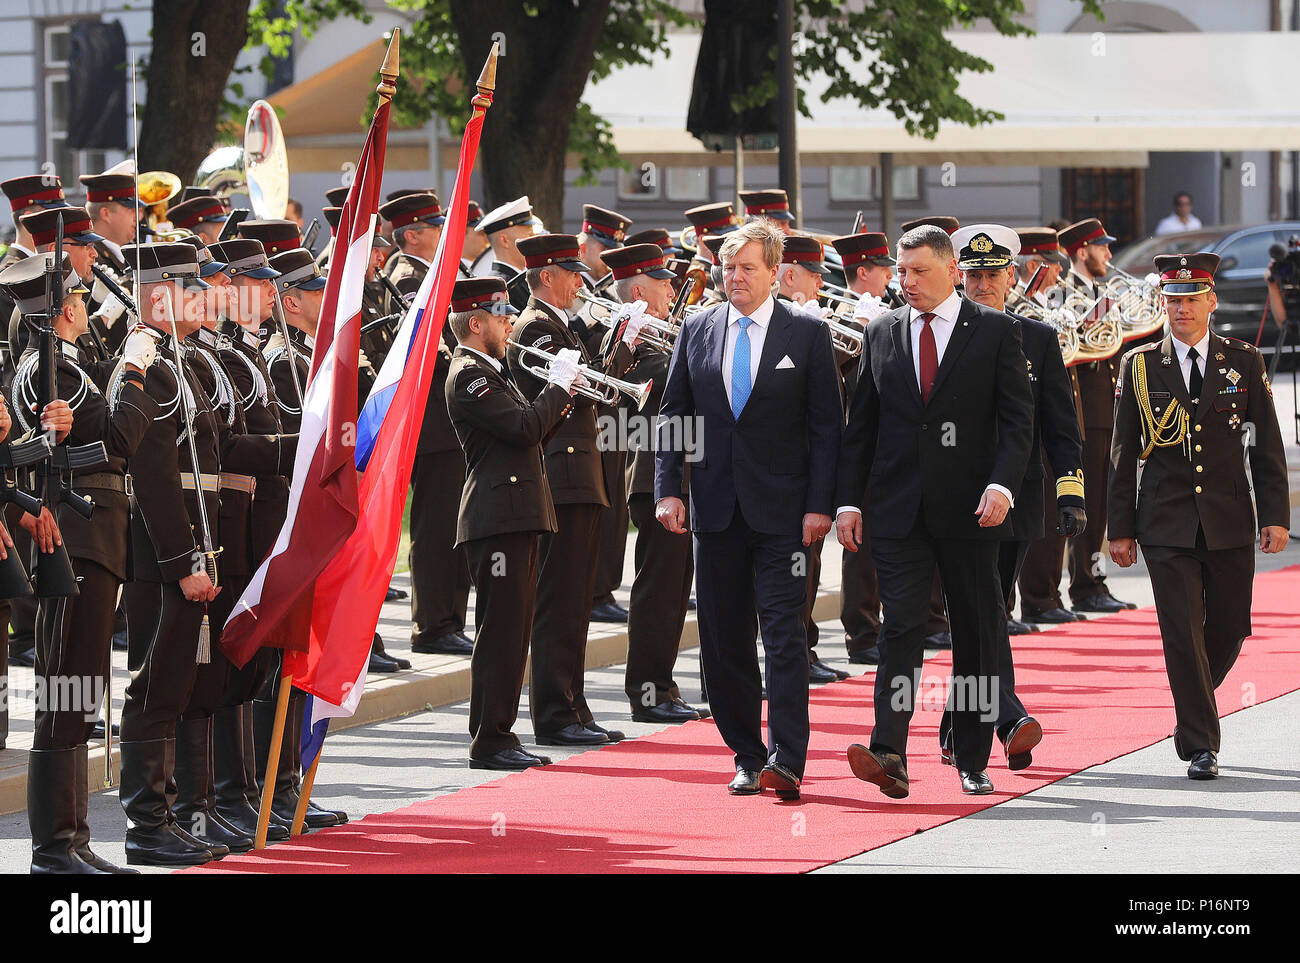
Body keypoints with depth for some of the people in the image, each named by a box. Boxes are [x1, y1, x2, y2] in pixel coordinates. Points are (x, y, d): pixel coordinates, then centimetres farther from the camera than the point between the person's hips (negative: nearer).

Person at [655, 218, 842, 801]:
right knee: (723, 643, 6)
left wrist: (819, 504, -9)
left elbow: (827, 424, -1)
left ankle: (786, 759, -14)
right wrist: (667, 490, -1)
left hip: (783, 511, -4)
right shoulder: (697, 331, 9)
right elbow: (672, 415, 11)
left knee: (784, 633, -10)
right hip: (716, 508, 4)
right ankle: (747, 757, 15)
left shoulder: (807, 333, 0)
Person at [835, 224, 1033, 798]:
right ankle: (889, 755, -20)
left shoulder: (994, 331, 2)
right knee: (901, 624, -10)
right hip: (898, 509, 1)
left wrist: (1002, 485, -17)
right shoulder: (882, 334, 10)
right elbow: (860, 425, 12)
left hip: (969, 510, -1)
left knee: (976, 634, 5)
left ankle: (973, 761, 14)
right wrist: (848, 500, 4)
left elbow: (1017, 419, -3)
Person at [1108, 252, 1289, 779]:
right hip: (1166, 524, -1)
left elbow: (1267, 444, 5)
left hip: (1230, 522, 2)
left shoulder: (1243, 361, 4)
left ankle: (1193, 709, 34)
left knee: (1230, 627, 7)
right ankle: (1200, 745, -4)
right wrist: (1121, 528, 2)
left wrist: (1275, 515, -2)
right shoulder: (1139, 366, 3)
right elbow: (1123, 454, 5)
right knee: (1182, 631, -8)